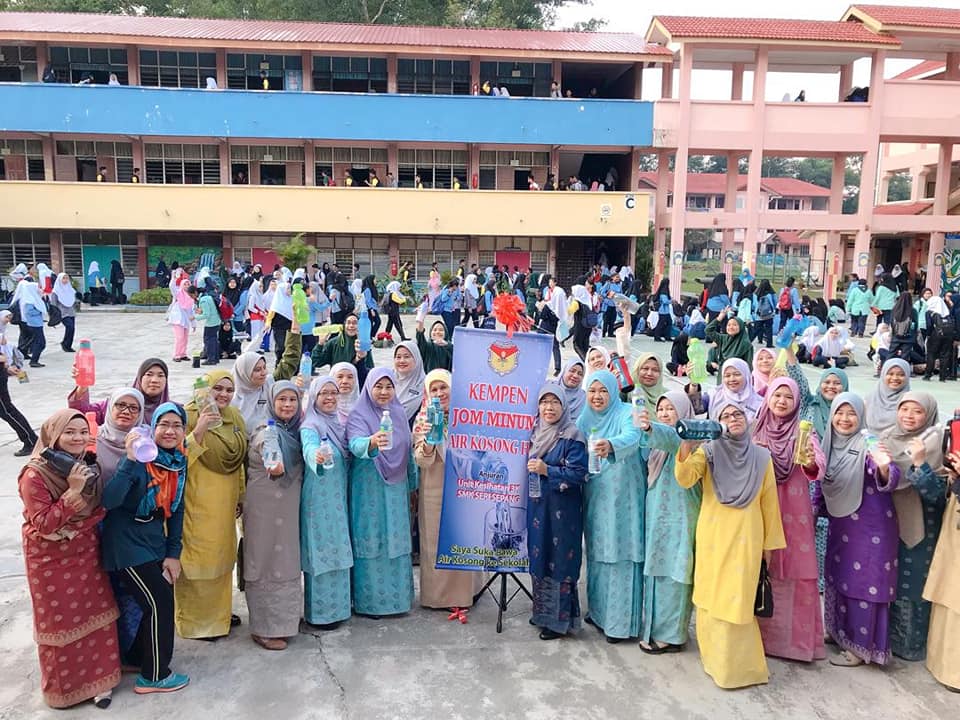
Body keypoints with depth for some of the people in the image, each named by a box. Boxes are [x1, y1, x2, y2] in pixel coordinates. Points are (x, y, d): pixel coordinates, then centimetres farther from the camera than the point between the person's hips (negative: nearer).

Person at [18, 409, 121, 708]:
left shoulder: (89, 465, -1)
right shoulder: (35, 475, -20)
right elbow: (43, 524, -23)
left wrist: (74, 528, -6)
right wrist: (73, 491, -30)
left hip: (86, 554, 5)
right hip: (51, 560, -5)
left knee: (94, 616, 10)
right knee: (60, 623, 10)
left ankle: (96, 679, 26)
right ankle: (63, 686, 30)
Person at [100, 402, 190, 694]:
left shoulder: (179, 462, -1)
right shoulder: (140, 459, -21)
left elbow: (176, 509, 5)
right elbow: (109, 501, -33)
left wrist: (173, 553, 3)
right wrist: (130, 461, -42)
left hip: (155, 541, 7)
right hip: (127, 542, -6)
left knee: (159, 601, 11)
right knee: (159, 603, -3)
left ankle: (138, 656, 36)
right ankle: (154, 676, 15)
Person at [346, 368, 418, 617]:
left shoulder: (399, 413, 8)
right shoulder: (358, 415, -9)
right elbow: (356, 444, -28)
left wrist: (412, 483, 19)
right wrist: (372, 442, -49)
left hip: (396, 487, 5)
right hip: (369, 488, -5)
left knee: (396, 541, 10)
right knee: (370, 540, -1)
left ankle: (397, 597, 22)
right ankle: (369, 600, 10)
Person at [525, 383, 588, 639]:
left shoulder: (572, 437, -11)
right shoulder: (536, 433, 10)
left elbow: (579, 474, -17)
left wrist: (546, 470, -23)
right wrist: (531, 467, 5)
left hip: (562, 510, -7)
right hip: (537, 505, 7)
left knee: (559, 560, -1)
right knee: (539, 558, 14)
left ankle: (560, 620, 10)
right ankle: (542, 612, 29)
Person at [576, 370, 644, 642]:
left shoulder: (626, 414, -9)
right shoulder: (584, 420, 8)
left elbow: (631, 437, -31)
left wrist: (610, 445, -50)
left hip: (622, 498, -5)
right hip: (595, 497, 5)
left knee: (620, 555, -3)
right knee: (597, 553, 12)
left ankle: (620, 621, 7)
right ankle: (599, 612, 27)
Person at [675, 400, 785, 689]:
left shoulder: (761, 457, 5)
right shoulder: (708, 452, 2)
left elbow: (769, 502, 9)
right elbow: (685, 480, -15)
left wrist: (770, 542, 10)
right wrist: (686, 445, -28)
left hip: (746, 538, 0)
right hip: (713, 537, 0)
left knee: (737, 600, -2)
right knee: (712, 598, 6)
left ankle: (737, 665, 11)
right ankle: (715, 658, 21)